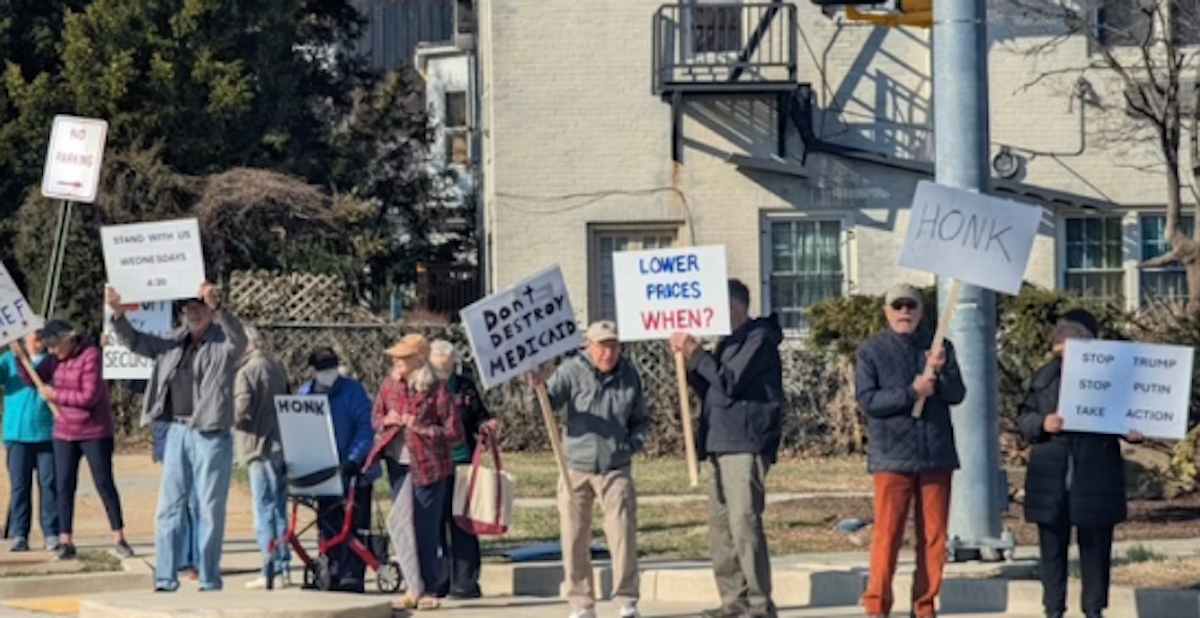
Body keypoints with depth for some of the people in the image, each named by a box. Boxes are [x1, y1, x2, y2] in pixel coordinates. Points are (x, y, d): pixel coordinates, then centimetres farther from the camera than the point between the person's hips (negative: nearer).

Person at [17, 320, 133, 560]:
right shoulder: (56, 357, 3)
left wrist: (55, 395, -15)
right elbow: (35, 378, 7)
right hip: (65, 432, 6)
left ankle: (119, 539, 6)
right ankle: (65, 541, 7)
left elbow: (89, 396, -22)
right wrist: (22, 358, -9)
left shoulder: (90, 355, -17)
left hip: (95, 432, -6)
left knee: (104, 483, -1)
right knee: (64, 486, 3)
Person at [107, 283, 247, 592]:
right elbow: (136, 342, 12)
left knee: (210, 510, 0)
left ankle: (210, 582, 6)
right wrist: (119, 315, -6)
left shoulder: (222, 344, -4)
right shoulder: (173, 343, 12)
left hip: (212, 435, -5)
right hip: (177, 432, 5)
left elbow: (239, 337, -24)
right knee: (169, 508, 4)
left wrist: (217, 307, -41)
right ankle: (165, 580, 7)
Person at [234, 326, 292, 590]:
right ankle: (283, 568, 16)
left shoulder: (246, 372, -12)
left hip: (261, 447, -8)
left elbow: (241, 410, -18)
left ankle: (274, 571, -5)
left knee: (265, 512, -4)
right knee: (279, 510, 13)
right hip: (282, 446, 8)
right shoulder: (277, 368, 12)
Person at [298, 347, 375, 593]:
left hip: (354, 471, -5)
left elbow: (366, 427, -16)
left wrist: (354, 459, -27)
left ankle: (352, 574, -5)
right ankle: (333, 573, 15)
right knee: (329, 525, 9)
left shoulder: (352, 391, -10)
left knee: (355, 524, -4)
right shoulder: (304, 393, 5)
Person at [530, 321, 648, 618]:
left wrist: (632, 445, 0)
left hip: (616, 470, 1)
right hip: (576, 468, -1)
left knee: (623, 535, -4)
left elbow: (641, 420, 16)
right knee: (574, 539, 2)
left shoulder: (629, 376, 5)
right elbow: (549, 404, -14)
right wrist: (538, 390, -35)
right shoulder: (571, 371, -4)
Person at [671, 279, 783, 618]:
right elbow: (710, 389, 22)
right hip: (723, 446, 10)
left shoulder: (759, 339, -5)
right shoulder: (730, 342, 22)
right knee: (721, 523, 7)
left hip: (747, 445, -10)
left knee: (744, 523, -14)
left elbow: (730, 382, -16)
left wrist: (696, 354, -10)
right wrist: (688, 359, 10)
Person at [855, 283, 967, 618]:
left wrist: (940, 372, -19)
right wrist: (912, 392, -16)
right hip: (892, 455, -3)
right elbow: (866, 399, -7)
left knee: (933, 536, 6)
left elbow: (957, 395, 1)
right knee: (888, 534, -4)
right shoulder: (872, 350, 2)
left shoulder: (940, 347, 8)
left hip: (936, 454, 3)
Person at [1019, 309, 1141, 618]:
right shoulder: (1044, 377, 10)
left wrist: (1133, 431, -15)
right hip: (1051, 477, 2)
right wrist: (1042, 424, -10)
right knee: (1053, 545, 6)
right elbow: (1024, 419, 10)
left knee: (1096, 546, 4)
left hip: (1096, 477, -2)